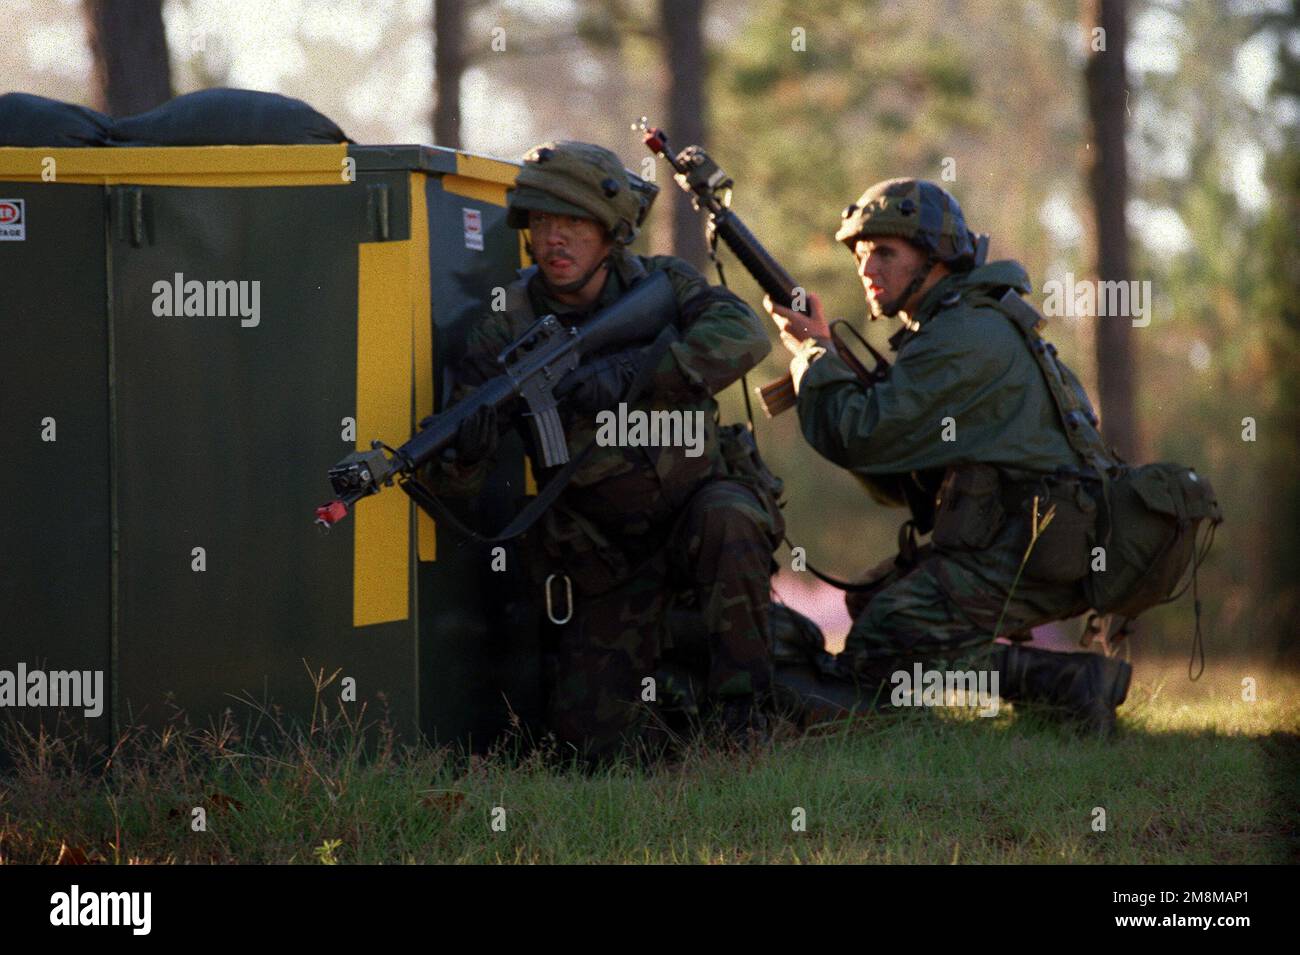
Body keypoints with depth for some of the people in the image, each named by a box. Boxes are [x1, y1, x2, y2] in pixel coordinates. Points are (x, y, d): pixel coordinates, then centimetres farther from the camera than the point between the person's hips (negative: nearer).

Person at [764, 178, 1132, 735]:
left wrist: (814, 354, -3)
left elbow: (862, 439, -19)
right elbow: (899, 483, 18)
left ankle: (1069, 682, -21)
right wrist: (824, 356, 8)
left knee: (873, 657, -16)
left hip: (1025, 555, -11)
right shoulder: (949, 331, 19)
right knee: (873, 600, 24)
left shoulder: (966, 338, -14)